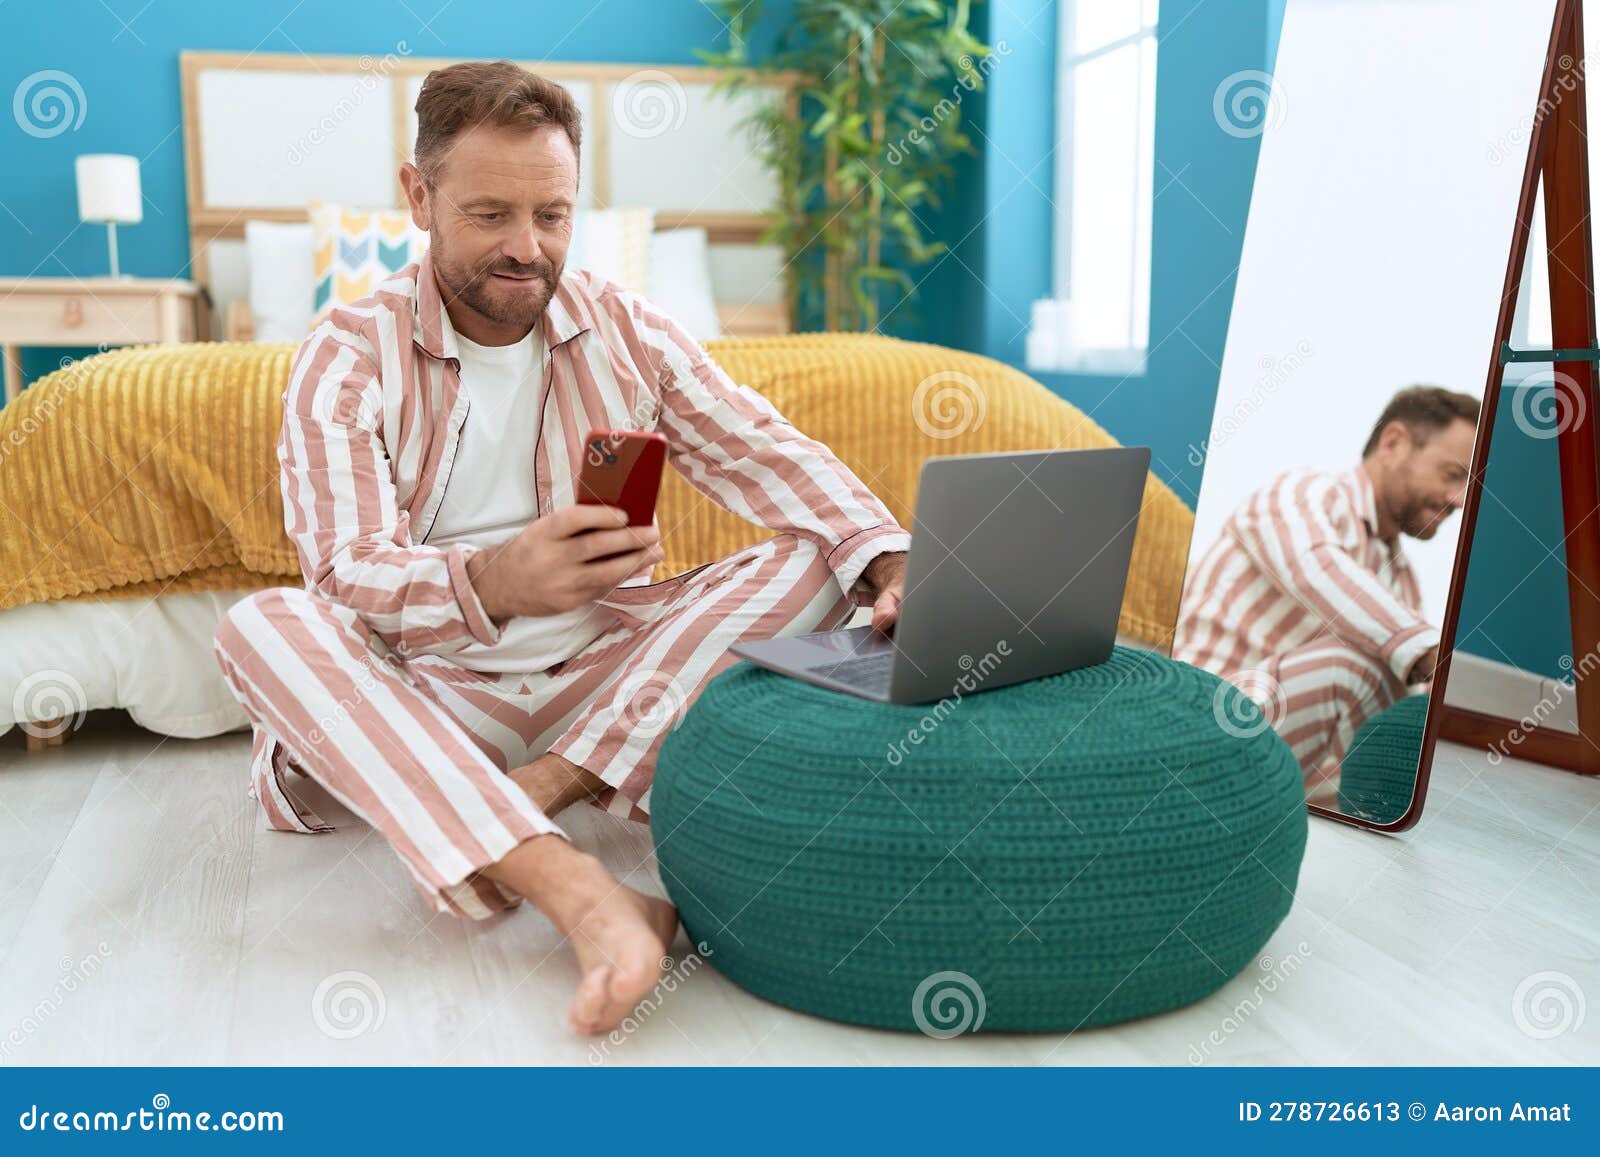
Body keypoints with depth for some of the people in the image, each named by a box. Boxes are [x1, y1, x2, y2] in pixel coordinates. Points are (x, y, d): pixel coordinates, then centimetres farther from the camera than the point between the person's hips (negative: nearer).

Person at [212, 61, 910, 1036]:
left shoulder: (629, 329, 5)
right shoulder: (348, 361, -4)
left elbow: (769, 455, -5)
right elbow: (348, 577, -17)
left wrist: (894, 562, -25)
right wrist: (490, 583, -40)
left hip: (610, 677, 2)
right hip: (433, 695, -1)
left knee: (812, 556, -16)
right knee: (264, 627, -30)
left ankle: (549, 785, -27)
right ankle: (579, 892, -44)